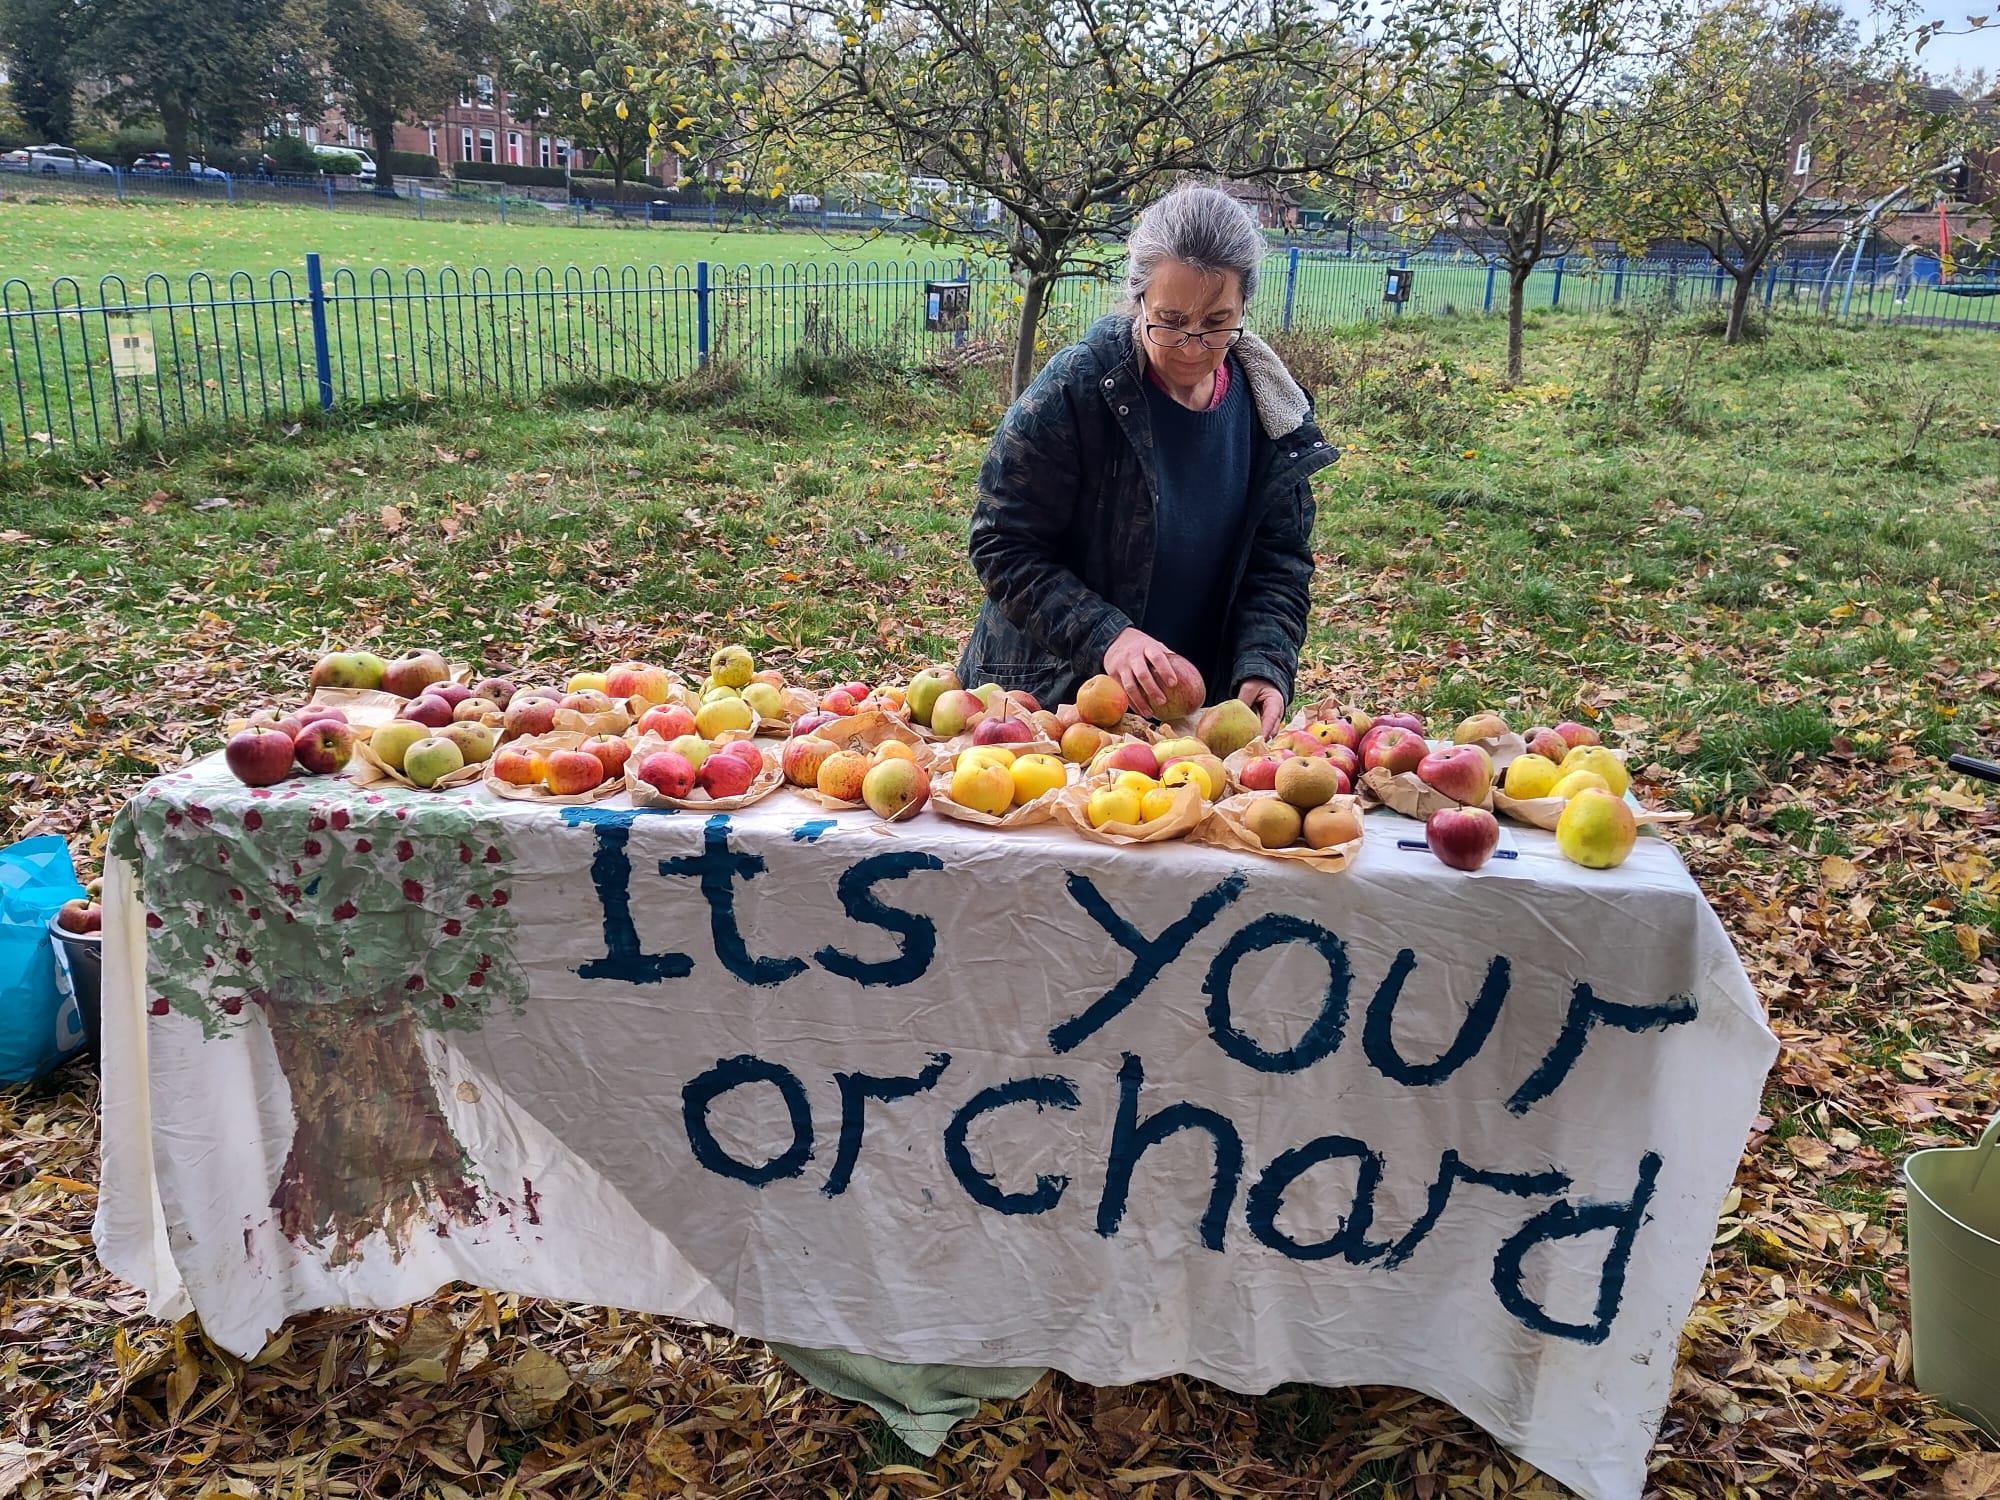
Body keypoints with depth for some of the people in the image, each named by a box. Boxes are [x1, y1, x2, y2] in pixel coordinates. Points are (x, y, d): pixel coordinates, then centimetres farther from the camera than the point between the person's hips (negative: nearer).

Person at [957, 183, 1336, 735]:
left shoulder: (1270, 412, -5)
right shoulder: (1074, 388, -19)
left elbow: (1278, 565, -1)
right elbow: (1002, 545, -18)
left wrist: (1264, 667, -19)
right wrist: (1105, 637, -30)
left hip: (1198, 702, 4)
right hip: (1049, 691, -3)